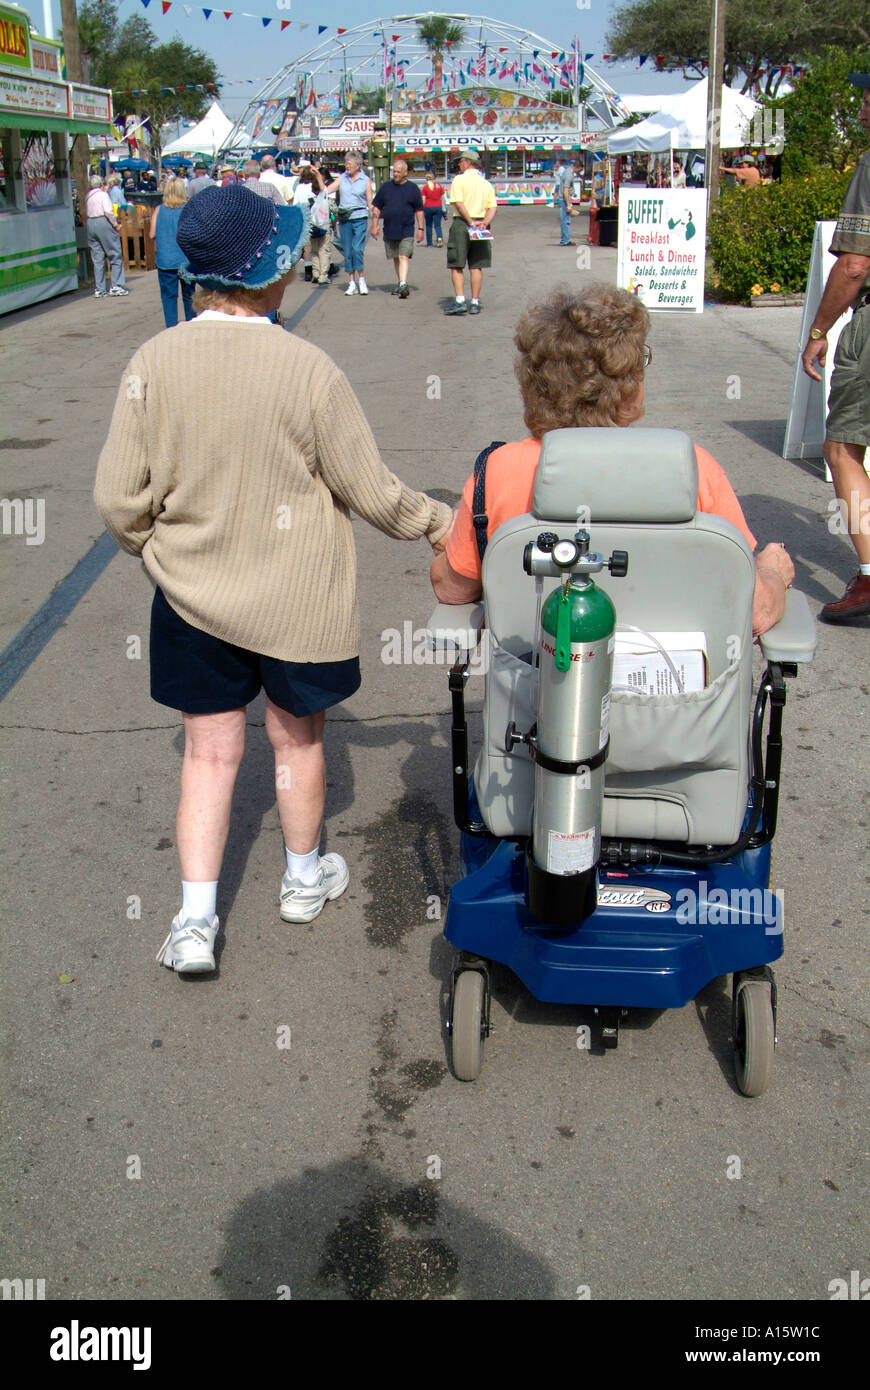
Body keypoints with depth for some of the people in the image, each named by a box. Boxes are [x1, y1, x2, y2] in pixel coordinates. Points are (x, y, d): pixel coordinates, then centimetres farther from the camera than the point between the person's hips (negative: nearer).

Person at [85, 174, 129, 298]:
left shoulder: (87, 196, 13)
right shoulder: (103, 194, -6)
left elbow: (86, 213, 11)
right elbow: (108, 211, -17)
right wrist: (116, 224, -8)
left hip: (90, 223, 6)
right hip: (104, 223, -6)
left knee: (97, 259, 7)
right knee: (116, 255, 2)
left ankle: (99, 289, 6)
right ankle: (116, 286, -3)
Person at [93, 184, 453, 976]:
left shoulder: (153, 363, -11)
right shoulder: (308, 370, -18)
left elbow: (119, 498, -7)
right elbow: (371, 492, -9)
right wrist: (436, 523, 9)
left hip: (194, 601, 2)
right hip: (297, 601, -2)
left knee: (210, 752, 15)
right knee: (297, 739, 19)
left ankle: (195, 918, 14)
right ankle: (305, 879, 40)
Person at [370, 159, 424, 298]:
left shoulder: (412, 188, 2)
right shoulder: (385, 186, 7)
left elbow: (419, 210, 5)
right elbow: (376, 207, 10)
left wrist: (420, 228, 0)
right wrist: (375, 225, 3)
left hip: (406, 230, -3)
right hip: (389, 230, 3)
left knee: (403, 257, -16)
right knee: (395, 258, 13)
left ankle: (403, 285, -26)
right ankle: (399, 282, 27)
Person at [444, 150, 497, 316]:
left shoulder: (459, 179, -4)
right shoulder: (486, 183, 12)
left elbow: (458, 203, -16)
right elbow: (493, 207, 3)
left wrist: (470, 222, -16)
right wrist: (484, 223, -7)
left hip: (461, 223, -5)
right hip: (481, 226, 5)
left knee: (457, 266, 0)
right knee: (476, 266, 8)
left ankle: (460, 301, -11)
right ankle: (475, 303, 8)